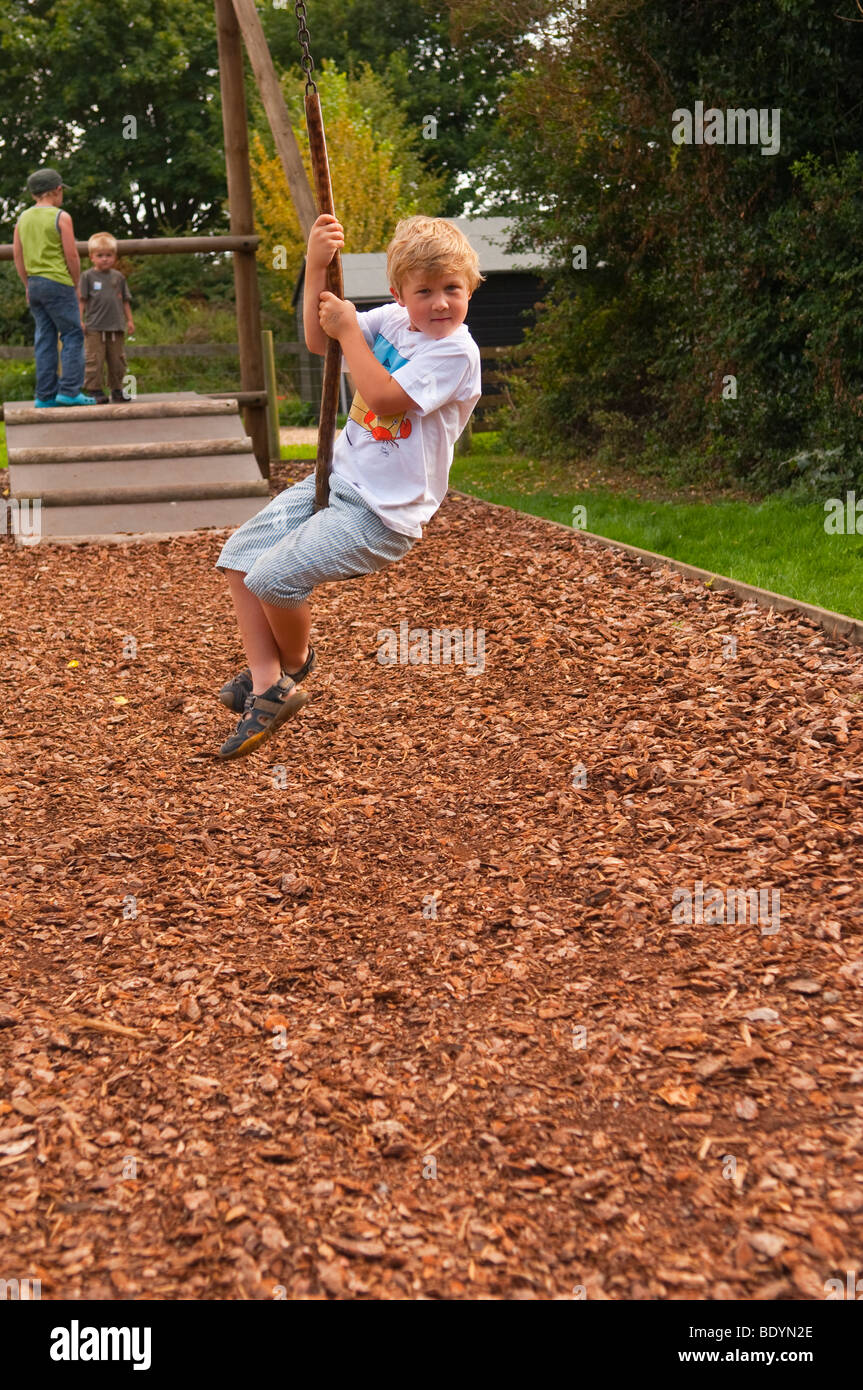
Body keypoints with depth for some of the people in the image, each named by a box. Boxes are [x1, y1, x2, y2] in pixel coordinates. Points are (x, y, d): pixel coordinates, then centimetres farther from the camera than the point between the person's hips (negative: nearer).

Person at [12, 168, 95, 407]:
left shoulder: (23, 218, 11)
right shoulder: (61, 217, -7)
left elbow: (17, 255, 12)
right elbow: (72, 255, -10)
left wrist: (28, 285, 19)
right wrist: (76, 282, 3)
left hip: (34, 283, 7)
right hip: (58, 282, -7)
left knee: (45, 339, 8)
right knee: (73, 335, -2)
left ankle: (45, 395, 6)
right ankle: (69, 391, -10)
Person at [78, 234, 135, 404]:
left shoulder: (118, 277, 12)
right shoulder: (87, 276, 1)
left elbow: (125, 301, 17)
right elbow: (81, 300, 0)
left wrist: (130, 320, 13)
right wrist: (79, 320, -7)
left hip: (116, 327, 4)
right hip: (94, 328, -4)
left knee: (117, 361, 8)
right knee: (94, 360, -5)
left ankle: (116, 389, 19)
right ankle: (95, 390, 0)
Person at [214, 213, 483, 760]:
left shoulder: (455, 351, -17)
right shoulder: (393, 320, 6)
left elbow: (385, 399, -26)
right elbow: (319, 341, 6)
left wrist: (349, 331, -17)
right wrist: (317, 269, -7)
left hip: (383, 511, -9)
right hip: (339, 477, 9)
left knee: (275, 574, -19)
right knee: (240, 557, 4)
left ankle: (294, 665, 14)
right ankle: (267, 687, 5)